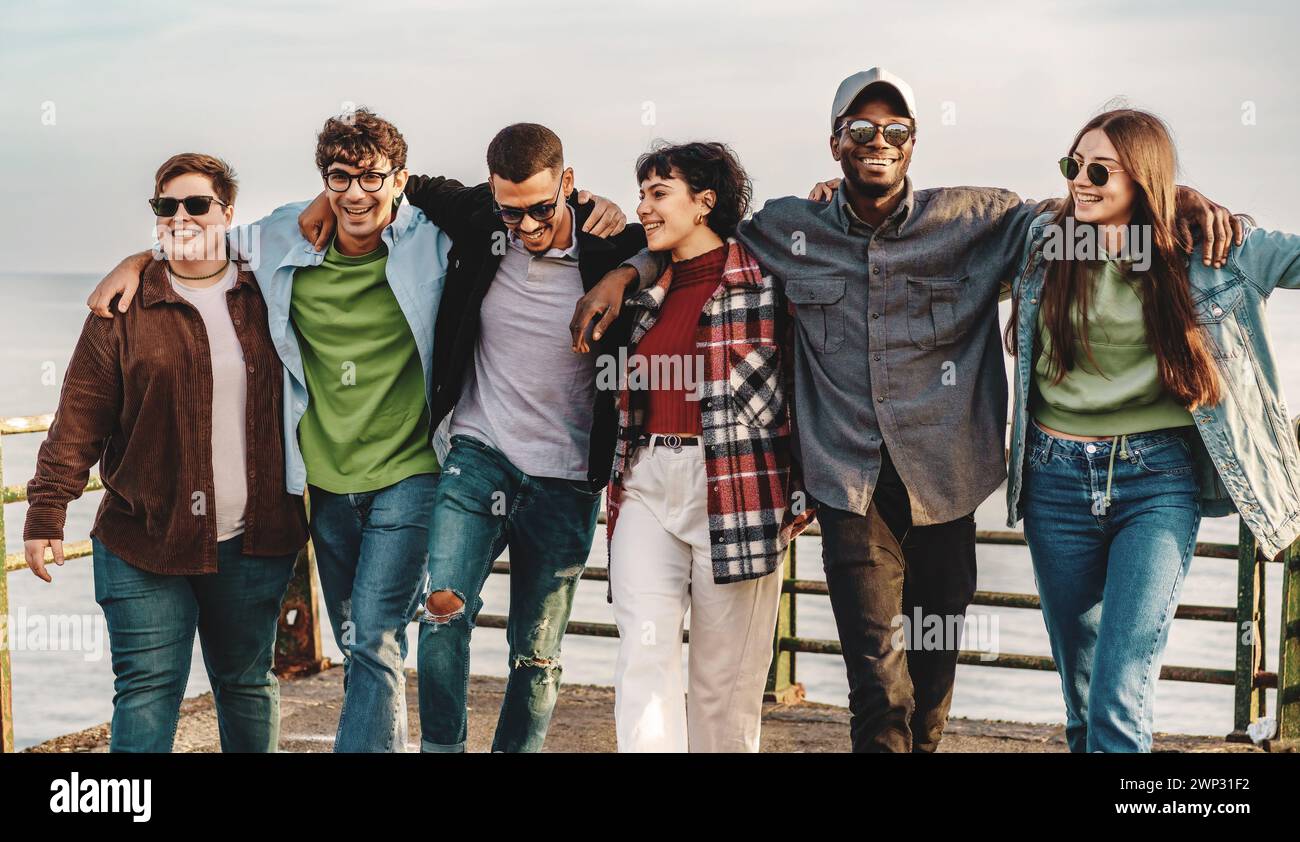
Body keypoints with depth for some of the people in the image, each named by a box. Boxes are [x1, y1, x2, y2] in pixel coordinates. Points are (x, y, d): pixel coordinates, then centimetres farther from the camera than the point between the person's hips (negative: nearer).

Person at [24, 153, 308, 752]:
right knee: (147, 690, -4)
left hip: (253, 544, 2)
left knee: (248, 684, 13)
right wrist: (47, 511, -10)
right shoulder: (126, 307, 2)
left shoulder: (264, 299, 7)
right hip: (145, 544, -2)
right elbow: (80, 417, -3)